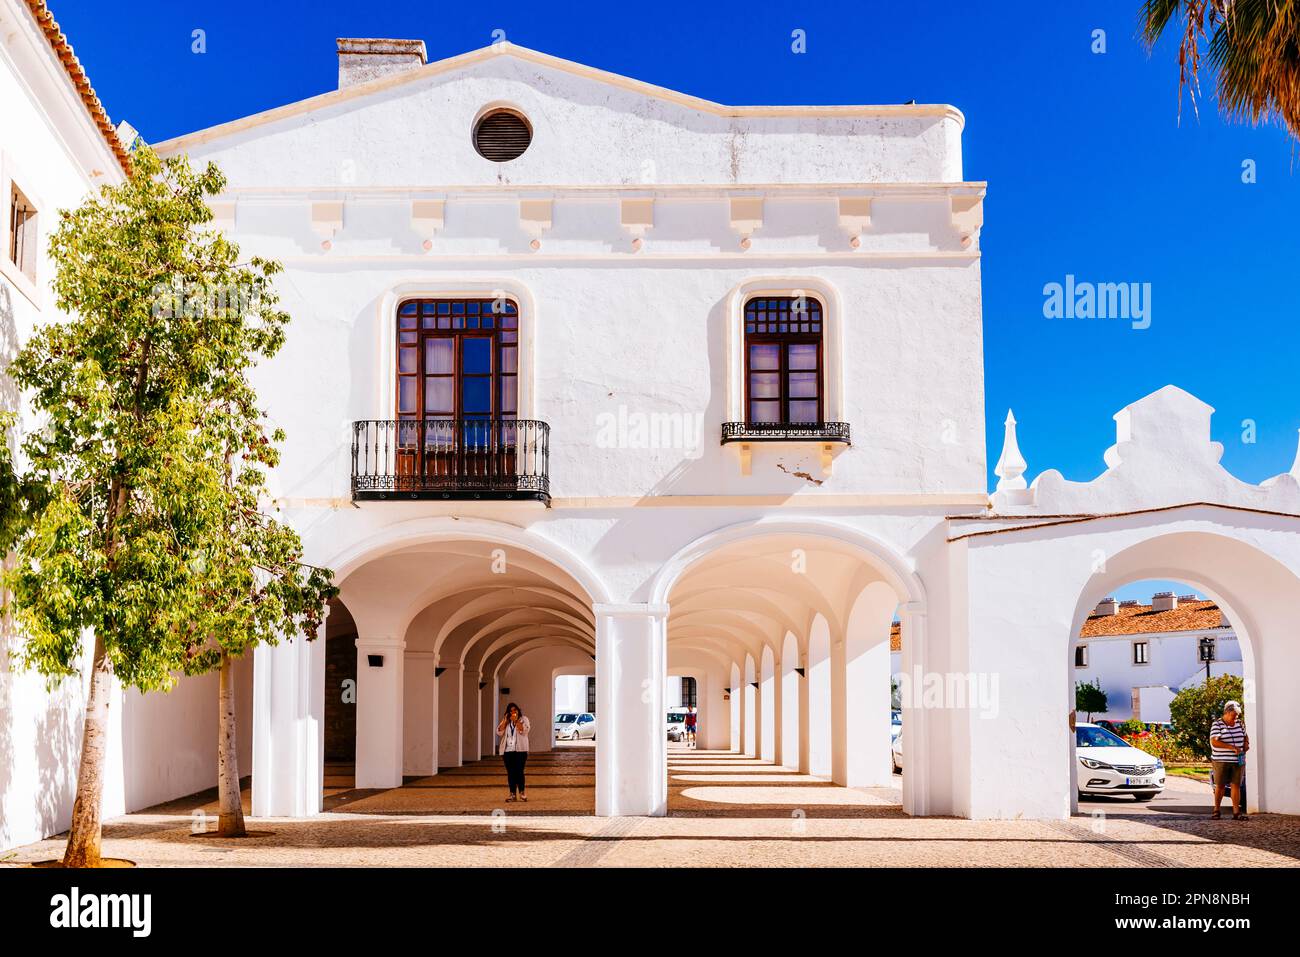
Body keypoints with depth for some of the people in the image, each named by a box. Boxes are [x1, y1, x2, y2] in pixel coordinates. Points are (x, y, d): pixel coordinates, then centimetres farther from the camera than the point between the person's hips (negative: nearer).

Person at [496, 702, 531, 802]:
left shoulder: (523, 719, 6)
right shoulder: (505, 721, 15)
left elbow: (524, 731, -12)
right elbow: (499, 733, 1)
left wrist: (516, 721, -12)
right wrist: (505, 721, -5)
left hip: (520, 750, -3)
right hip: (507, 751, 3)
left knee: (519, 771, -10)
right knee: (510, 772, 3)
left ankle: (521, 792, -3)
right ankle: (512, 793, 6)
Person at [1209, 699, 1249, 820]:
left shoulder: (1239, 723, 10)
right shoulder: (1217, 724, -8)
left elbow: (1245, 735, 27)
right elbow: (1214, 742, -17)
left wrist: (1246, 743, 4)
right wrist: (1232, 747, -21)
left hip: (1238, 760, 4)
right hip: (1221, 760, -4)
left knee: (1236, 785, 0)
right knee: (1220, 786, 3)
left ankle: (1236, 812, -1)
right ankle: (1216, 810, 17)